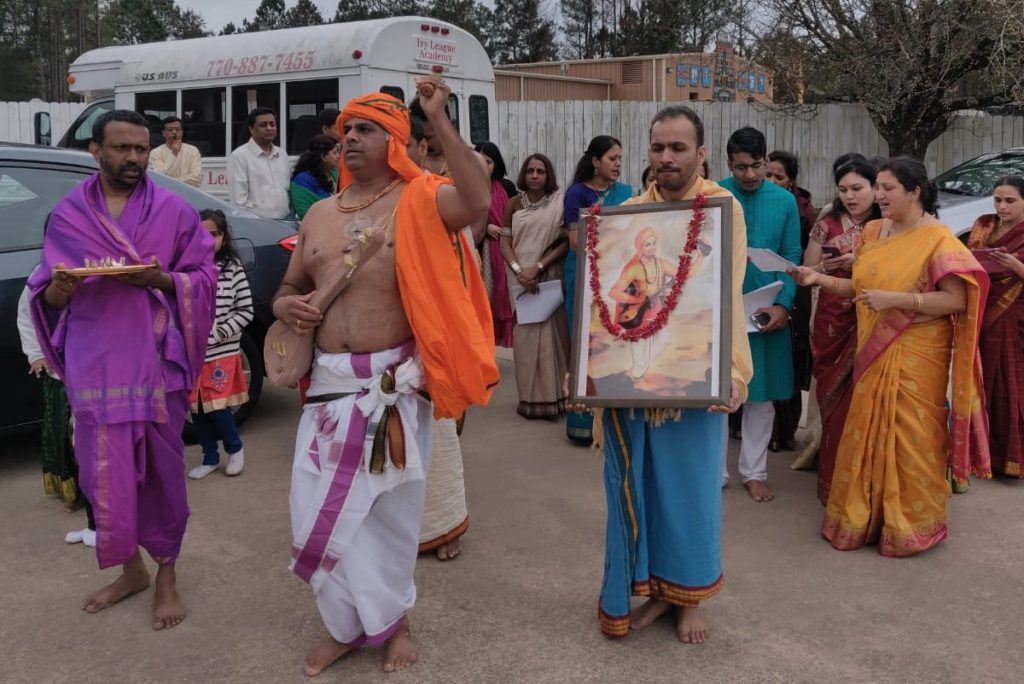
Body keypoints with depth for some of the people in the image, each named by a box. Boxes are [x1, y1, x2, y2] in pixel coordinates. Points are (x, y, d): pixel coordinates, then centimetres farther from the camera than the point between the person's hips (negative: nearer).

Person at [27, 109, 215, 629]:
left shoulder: (173, 211, 3)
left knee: (161, 467, 4)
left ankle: (166, 575, 20)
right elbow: (49, 299, 8)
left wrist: (160, 280, -16)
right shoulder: (67, 214, 8)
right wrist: (59, 288, -16)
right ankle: (131, 569, 27)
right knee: (103, 470, 7)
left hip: (155, 360, -2)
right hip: (94, 363, 2)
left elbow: (204, 278, 3)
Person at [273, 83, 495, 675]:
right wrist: (286, 305, -2)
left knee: (393, 509, 11)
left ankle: (393, 619, 33)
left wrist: (440, 121, -26)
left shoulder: (418, 201, -5)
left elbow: (478, 201, -27)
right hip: (330, 382, 5)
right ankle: (349, 624, 29)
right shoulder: (319, 215, 11)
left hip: (395, 381, -4)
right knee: (322, 510, 8)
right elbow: (290, 287, 21)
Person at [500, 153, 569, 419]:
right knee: (525, 334, 1)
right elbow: (505, 243, 3)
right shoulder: (514, 204, 6)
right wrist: (519, 271, -13)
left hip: (550, 277, -1)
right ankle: (531, 397, 7)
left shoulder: (559, 203, 0)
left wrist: (538, 267, -14)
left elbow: (566, 242, -5)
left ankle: (553, 396, 8)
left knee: (552, 332, -1)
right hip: (521, 278, 2)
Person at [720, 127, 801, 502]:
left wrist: (783, 304, -11)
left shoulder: (785, 201, 2)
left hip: (767, 311, 2)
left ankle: (754, 472, 22)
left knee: (762, 395, 9)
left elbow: (792, 258, 2)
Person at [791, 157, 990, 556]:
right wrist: (819, 279, -4)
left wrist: (894, 300, -24)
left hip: (915, 358, -6)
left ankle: (912, 523, 19)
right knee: (868, 434, 11)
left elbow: (956, 300, -18)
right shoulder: (873, 231, 8)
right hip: (873, 353, 6)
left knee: (909, 437, 2)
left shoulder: (937, 239, -11)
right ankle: (865, 516, 25)